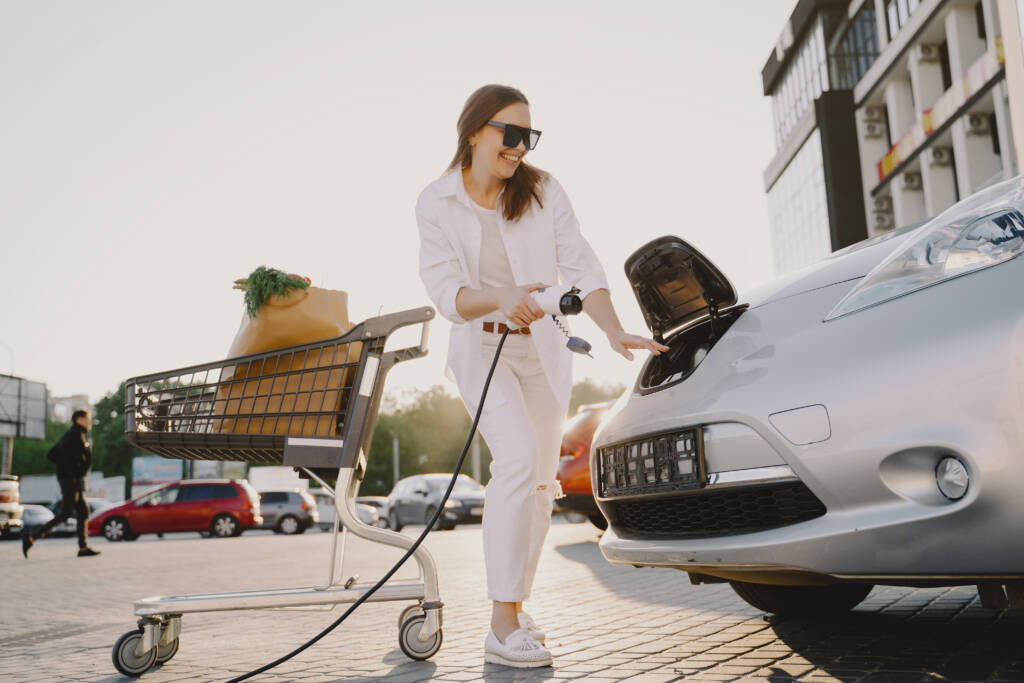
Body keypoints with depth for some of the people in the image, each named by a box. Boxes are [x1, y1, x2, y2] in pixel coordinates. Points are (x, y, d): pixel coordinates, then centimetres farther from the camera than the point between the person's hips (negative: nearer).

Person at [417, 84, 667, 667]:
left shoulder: (543, 191, -5)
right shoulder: (437, 203, -9)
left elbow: (580, 265, -12)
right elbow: (447, 291, -16)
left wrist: (614, 330, -27)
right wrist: (500, 299, -36)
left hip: (543, 347, 4)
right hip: (482, 347, -4)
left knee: (540, 484, 7)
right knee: (519, 458, -24)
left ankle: (516, 608, 24)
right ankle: (502, 625, -18)